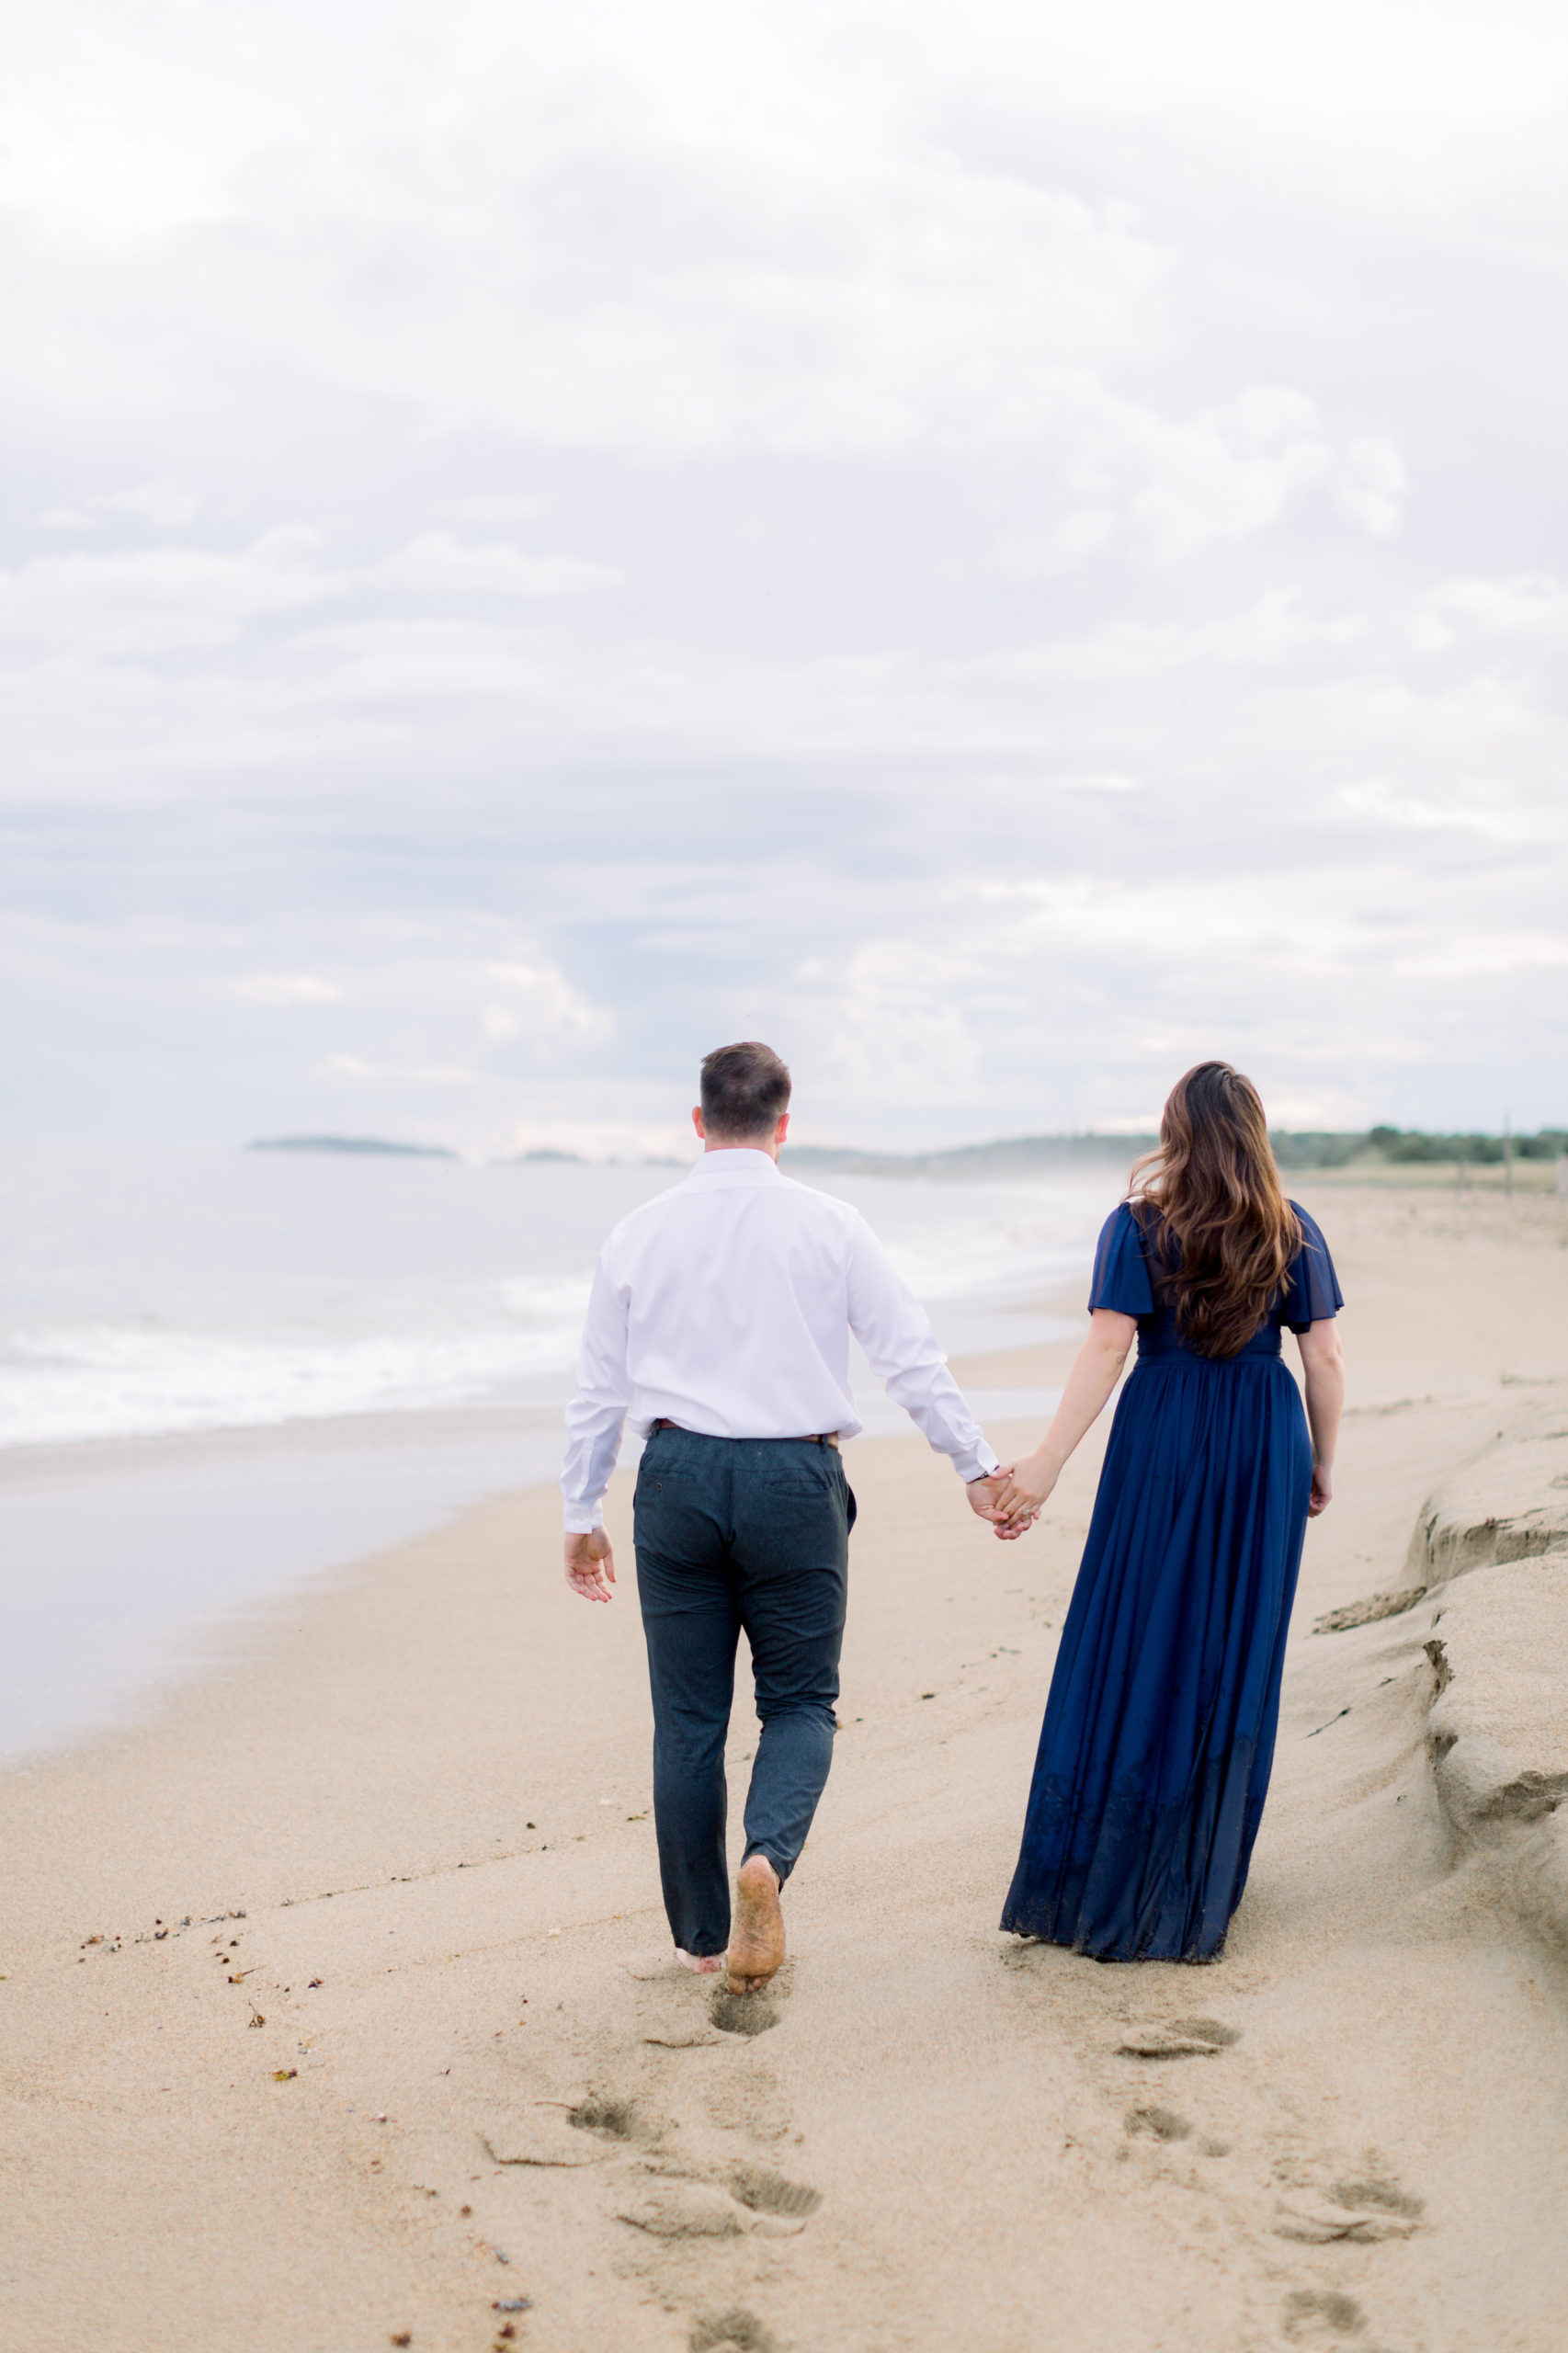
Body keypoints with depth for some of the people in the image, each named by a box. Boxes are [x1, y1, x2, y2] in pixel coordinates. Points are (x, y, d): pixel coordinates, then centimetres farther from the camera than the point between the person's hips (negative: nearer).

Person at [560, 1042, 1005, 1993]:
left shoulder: (642, 1232, 4)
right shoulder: (829, 1225, -2)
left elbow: (600, 1387, 7)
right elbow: (913, 1356, -2)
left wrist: (584, 1514, 16)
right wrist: (977, 1466, 7)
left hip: (678, 1476, 2)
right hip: (794, 1482, -1)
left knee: (690, 1717, 10)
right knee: (801, 1700, 10)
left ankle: (703, 1934, 17)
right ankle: (768, 1855, -17)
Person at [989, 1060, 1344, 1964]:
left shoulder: (1139, 1225, -5)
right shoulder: (1293, 1230, 3)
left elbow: (1107, 1349, -13)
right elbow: (1325, 1356, 2)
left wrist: (1044, 1467, -15)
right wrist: (1323, 1462, 15)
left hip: (1163, 1439, -2)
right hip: (1265, 1447, 2)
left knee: (1136, 1646, 6)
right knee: (1238, 1653, 10)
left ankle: (1104, 1880, 10)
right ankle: (1198, 1893, 17)